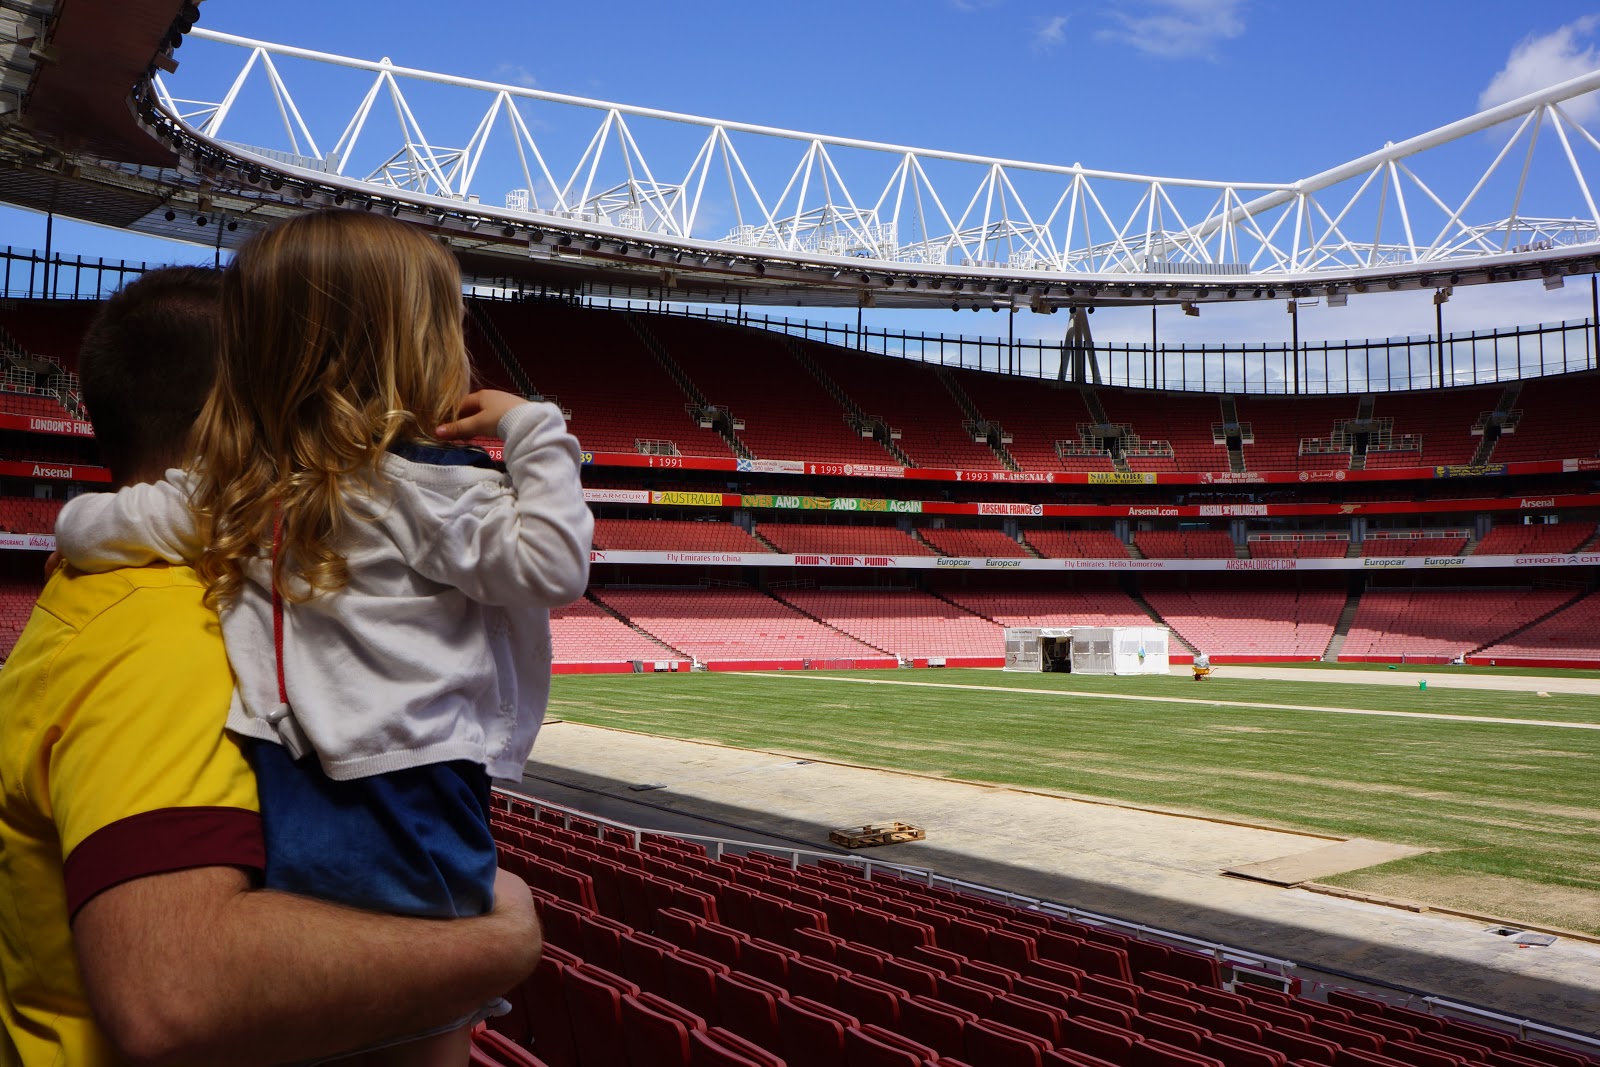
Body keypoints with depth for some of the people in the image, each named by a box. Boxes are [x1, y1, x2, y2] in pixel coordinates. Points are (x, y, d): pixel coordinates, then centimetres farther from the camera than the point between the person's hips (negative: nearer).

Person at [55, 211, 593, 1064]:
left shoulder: (230, 492, 6)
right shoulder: (428, 489, -13)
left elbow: (81, 526, 11)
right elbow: (554, 567, -15)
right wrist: (535, 431, -8)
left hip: (283, 809, 6)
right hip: (407, 808, -6)